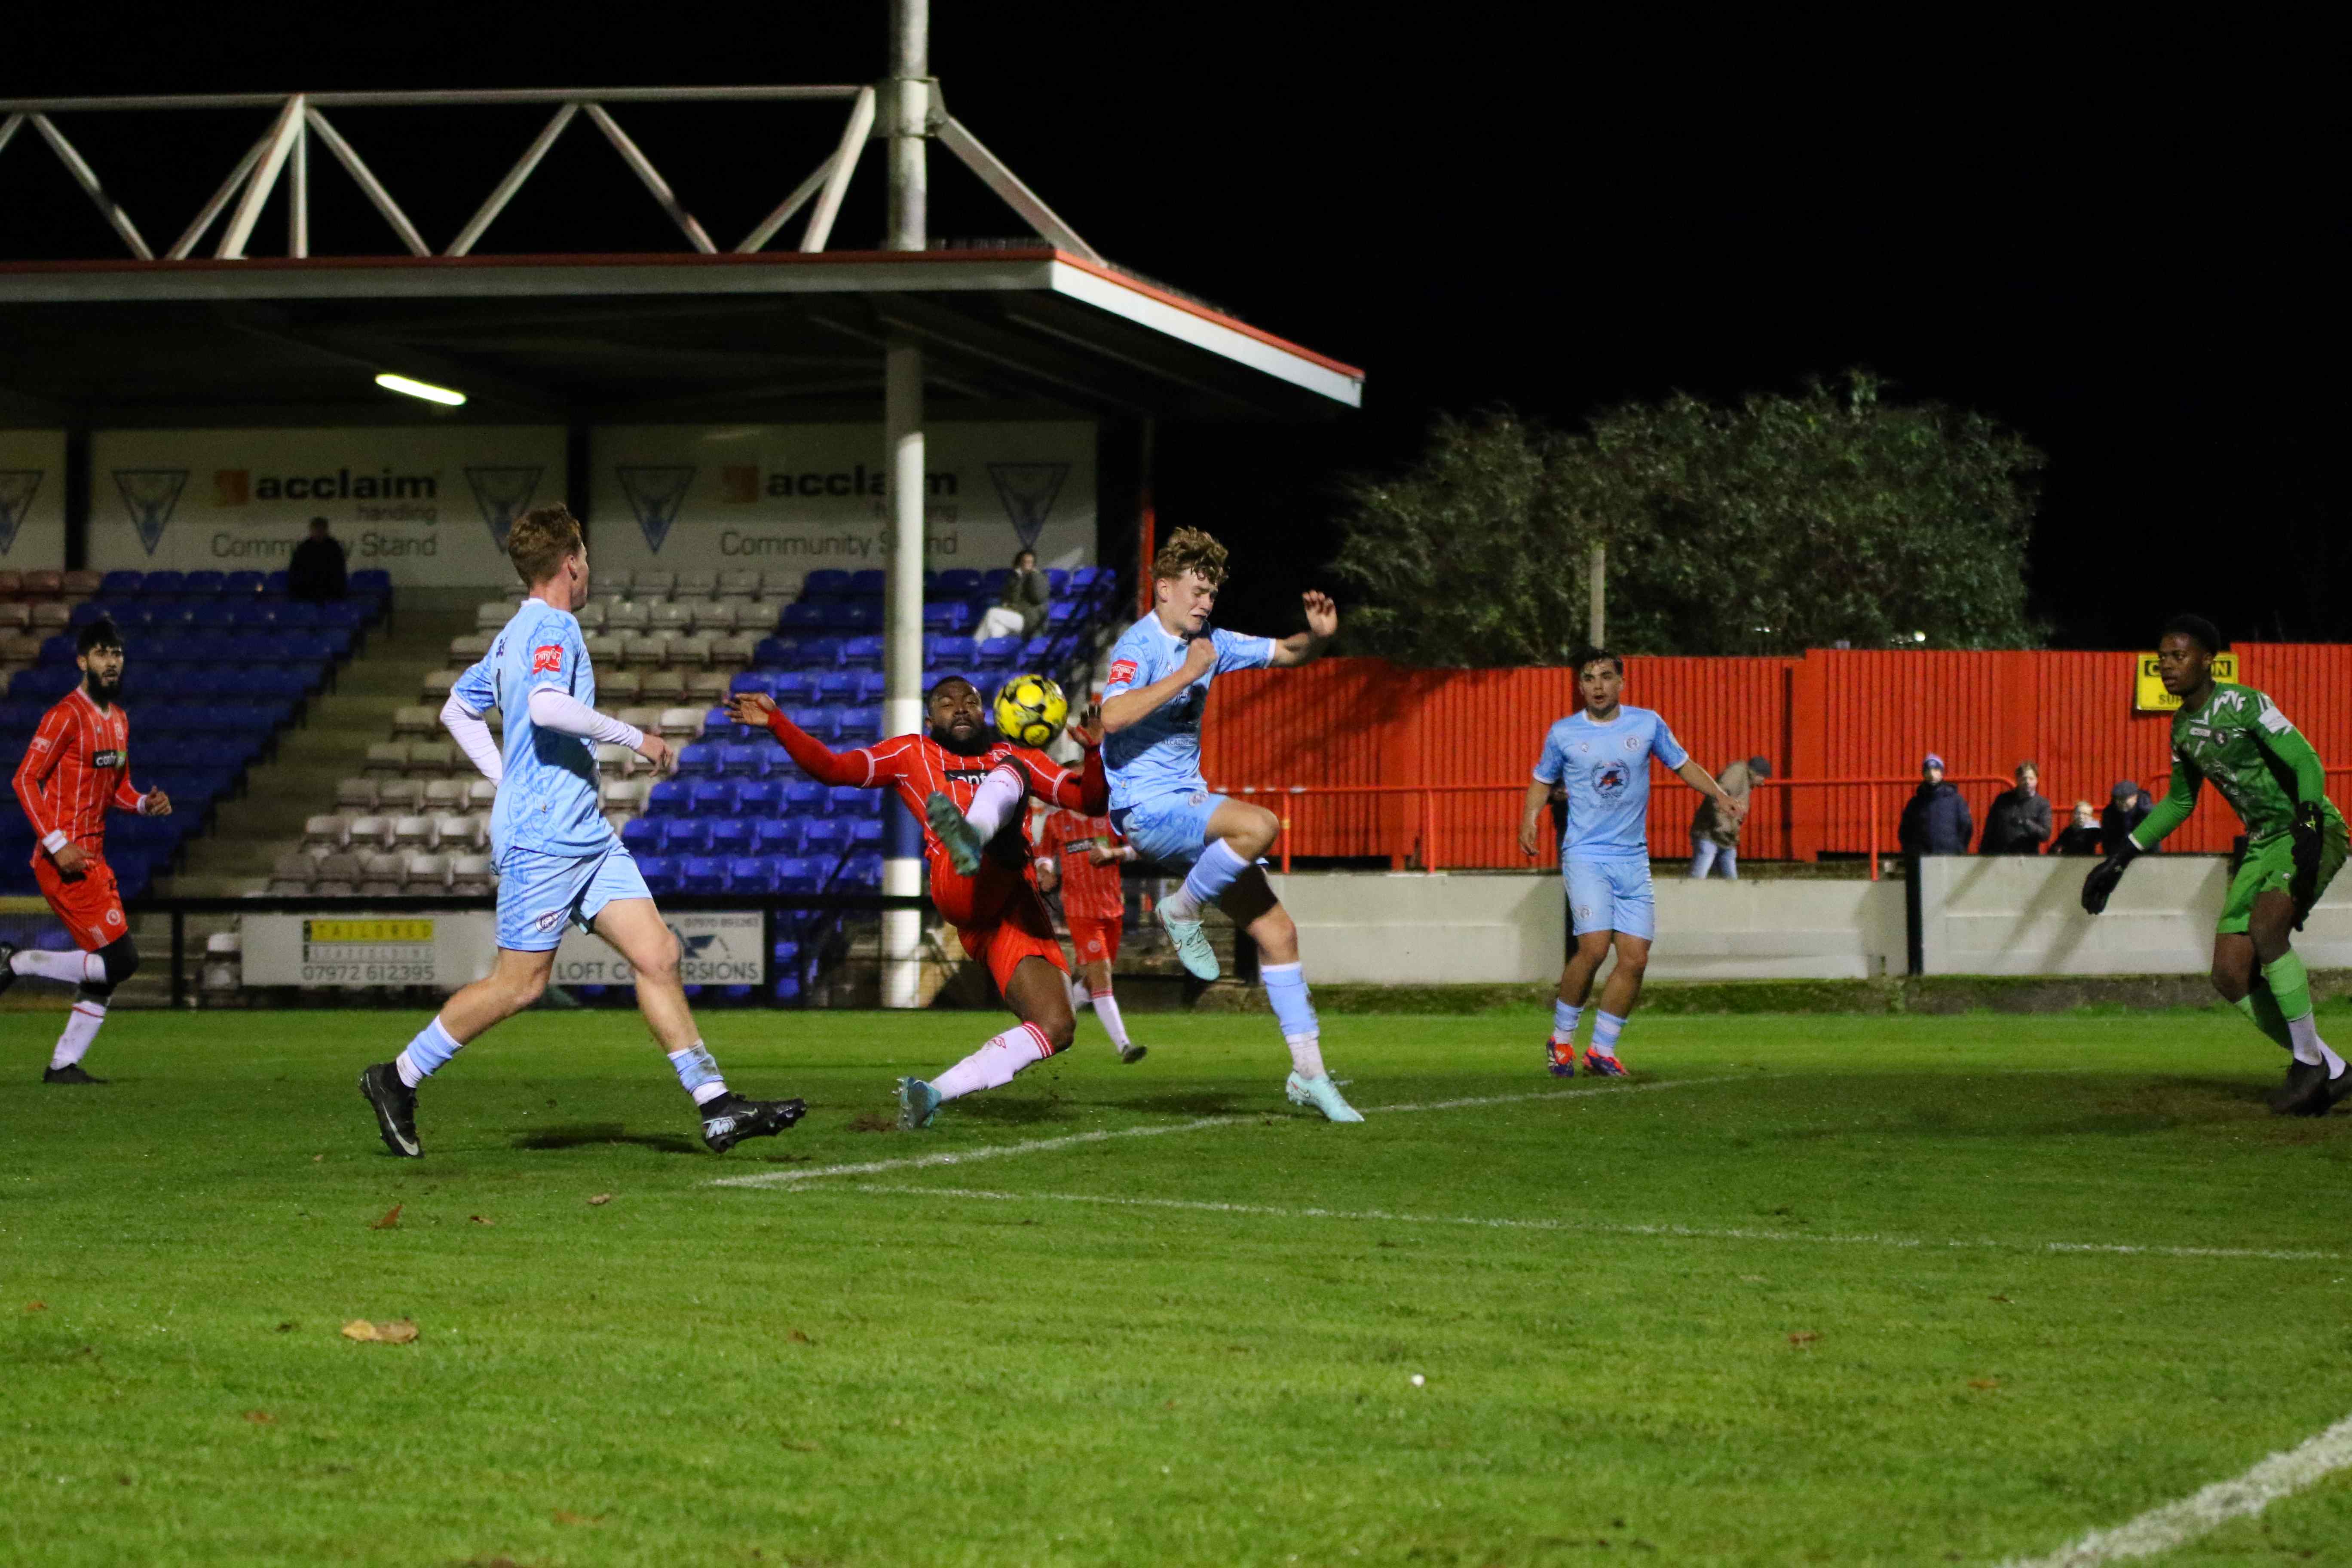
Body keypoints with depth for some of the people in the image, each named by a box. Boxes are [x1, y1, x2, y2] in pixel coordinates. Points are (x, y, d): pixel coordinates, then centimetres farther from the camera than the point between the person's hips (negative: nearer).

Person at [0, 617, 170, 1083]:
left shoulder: (119, 720, 15)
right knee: (120, 959, -13)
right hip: (64, 861, -9)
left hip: (93, 859, 9)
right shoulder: (67, 716, -12)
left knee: (105, 971, 8)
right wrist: (57, 844, -22)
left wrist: (145, 804, 2)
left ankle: (65, 1064, 13)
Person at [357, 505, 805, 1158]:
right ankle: (397, 1080, 9)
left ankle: (716, 1107, -3)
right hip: (544, 838, -10)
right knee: (520, 983, -4)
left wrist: (509, 782, 23)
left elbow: (457, 709, 28)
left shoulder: (517, 634, 18)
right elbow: (547, 706, -31)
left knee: (657, 953, 1)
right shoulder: (553, 627, -12)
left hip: (585, 834, 10)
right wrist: (635, 737, -22)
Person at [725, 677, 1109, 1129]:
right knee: (1009, 770, -24)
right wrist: (776, 723, 1)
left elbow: (1090, 802, 25)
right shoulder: (913, 755, 23)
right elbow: (833, 768, 12)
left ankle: (933, 1092, -7)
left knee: (1056, 1028, -11)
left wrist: (1093, 752, 6)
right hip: (962, 891, -5)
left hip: (1019, 907, 5)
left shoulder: (1018, 758, 32)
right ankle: (970, 842, -61)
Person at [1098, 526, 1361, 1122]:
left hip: (1190, 802, 8)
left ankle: (1308, 1072, 8)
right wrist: (1187, 673, -28)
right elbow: (1113, 716, -30)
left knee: (1277, 930, 2)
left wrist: (1317, 635, 0)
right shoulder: (1139, 645, -12)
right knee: (1259, 824, -34)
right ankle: (1183, 911, -8)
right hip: (1147, 807, -8)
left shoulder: (1210, 644, 11)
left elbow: (1283, 654, 22)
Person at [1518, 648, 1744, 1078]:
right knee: (1594, 946, -20)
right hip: (1585, 854, -3)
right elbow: (1543, 780, 17)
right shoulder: (1563, 733, 2)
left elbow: (1683, 764, 16)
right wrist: (1530, 819, -2)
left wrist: (1721, 797, 3)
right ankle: (1561, 1038, -2)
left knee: (1635, 958, -5)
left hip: (1633, 859, 3)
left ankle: (1602, 1050, 7)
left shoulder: (1647, 724, 4)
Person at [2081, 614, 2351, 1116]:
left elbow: (2308, 765, -22)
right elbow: (2180, 801, 23)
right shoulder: (2183, 727, 8)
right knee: (2231, 976, -4)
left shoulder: (2247, 705, -16)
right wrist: (2120, 859, 20)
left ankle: (2308, 1062, -18)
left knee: (2265, 929, -32)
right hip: (2263, 844, 8)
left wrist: (2308, 830, -37)